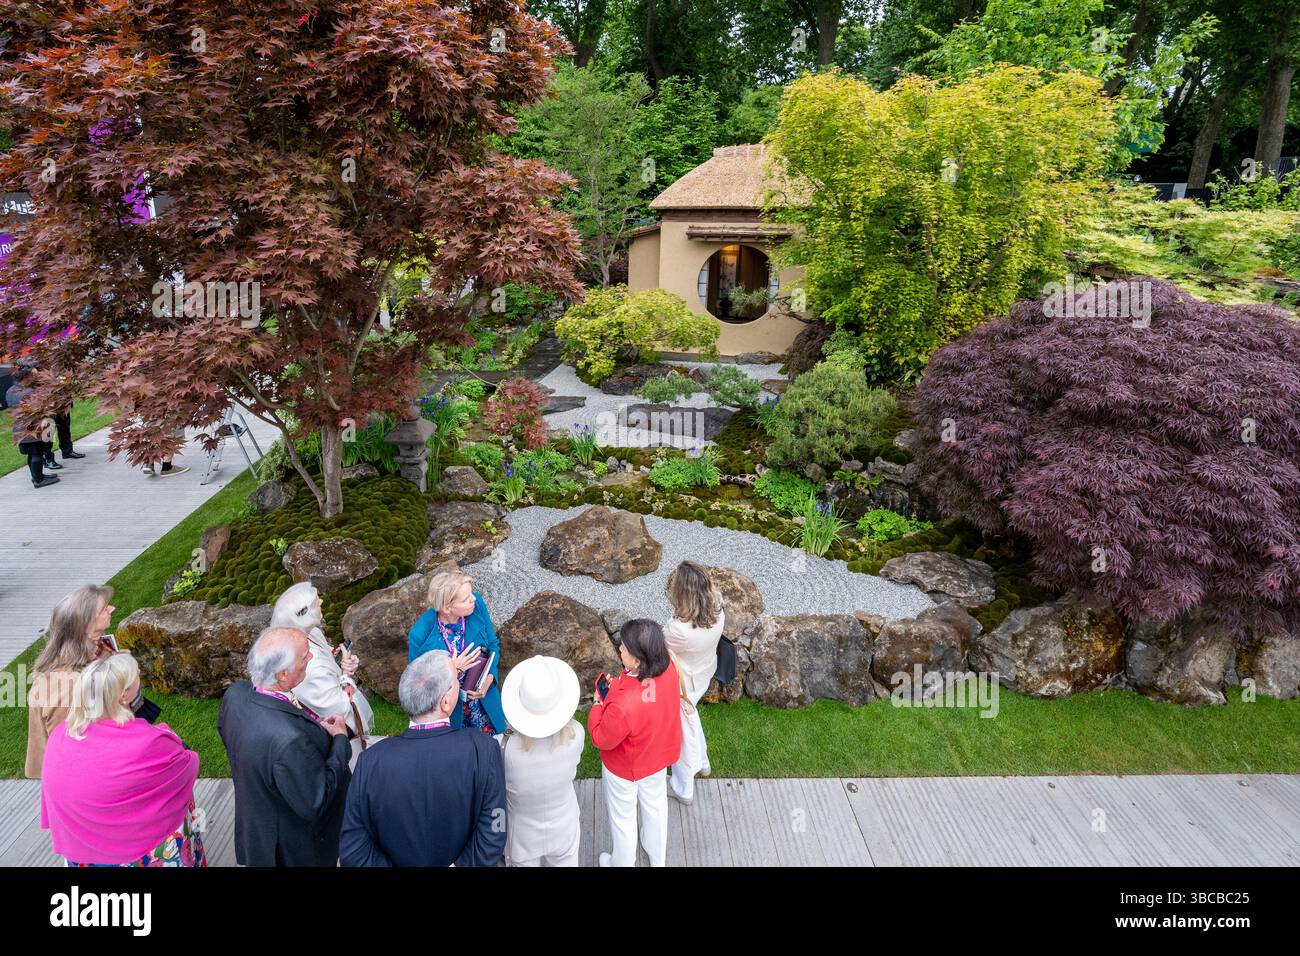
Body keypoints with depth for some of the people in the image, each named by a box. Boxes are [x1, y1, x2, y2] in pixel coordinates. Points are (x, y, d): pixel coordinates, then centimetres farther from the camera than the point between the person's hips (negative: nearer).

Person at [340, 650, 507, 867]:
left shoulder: (371, 761, -26)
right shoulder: (484, 750, -30)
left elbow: (352, 851, -20)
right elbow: (493, 836, -27)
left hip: (398, 861, 1)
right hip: (461, 861, -1)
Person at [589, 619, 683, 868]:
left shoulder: (623, 705, -46)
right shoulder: (668, 668, -27)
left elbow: (601, 738, -25)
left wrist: (598, 705, -12)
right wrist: (617, 686, -10)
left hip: (625, 768, -6)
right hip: (658, 755, 6)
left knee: (623, 818, 23)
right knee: (655, 805, 32)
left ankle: (623, 863, 51)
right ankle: (657, 858, 58)